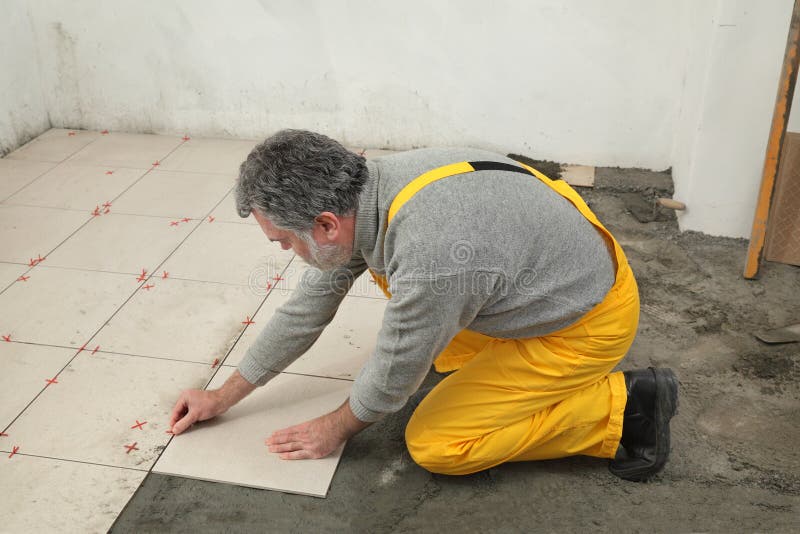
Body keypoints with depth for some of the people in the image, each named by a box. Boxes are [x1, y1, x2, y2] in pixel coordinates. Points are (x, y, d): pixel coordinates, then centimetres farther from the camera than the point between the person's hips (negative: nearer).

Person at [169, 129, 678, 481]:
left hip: (588, 320, -8)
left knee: (433, 446, -6)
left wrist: (336, 428, 3)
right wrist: (223, 397, 9)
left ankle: (619, 409, 0)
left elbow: (395, 373, -18)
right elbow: (309, 306, 1)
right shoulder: (365, 189, -11)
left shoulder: (428, 260, -38)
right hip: (554, 265, 8)